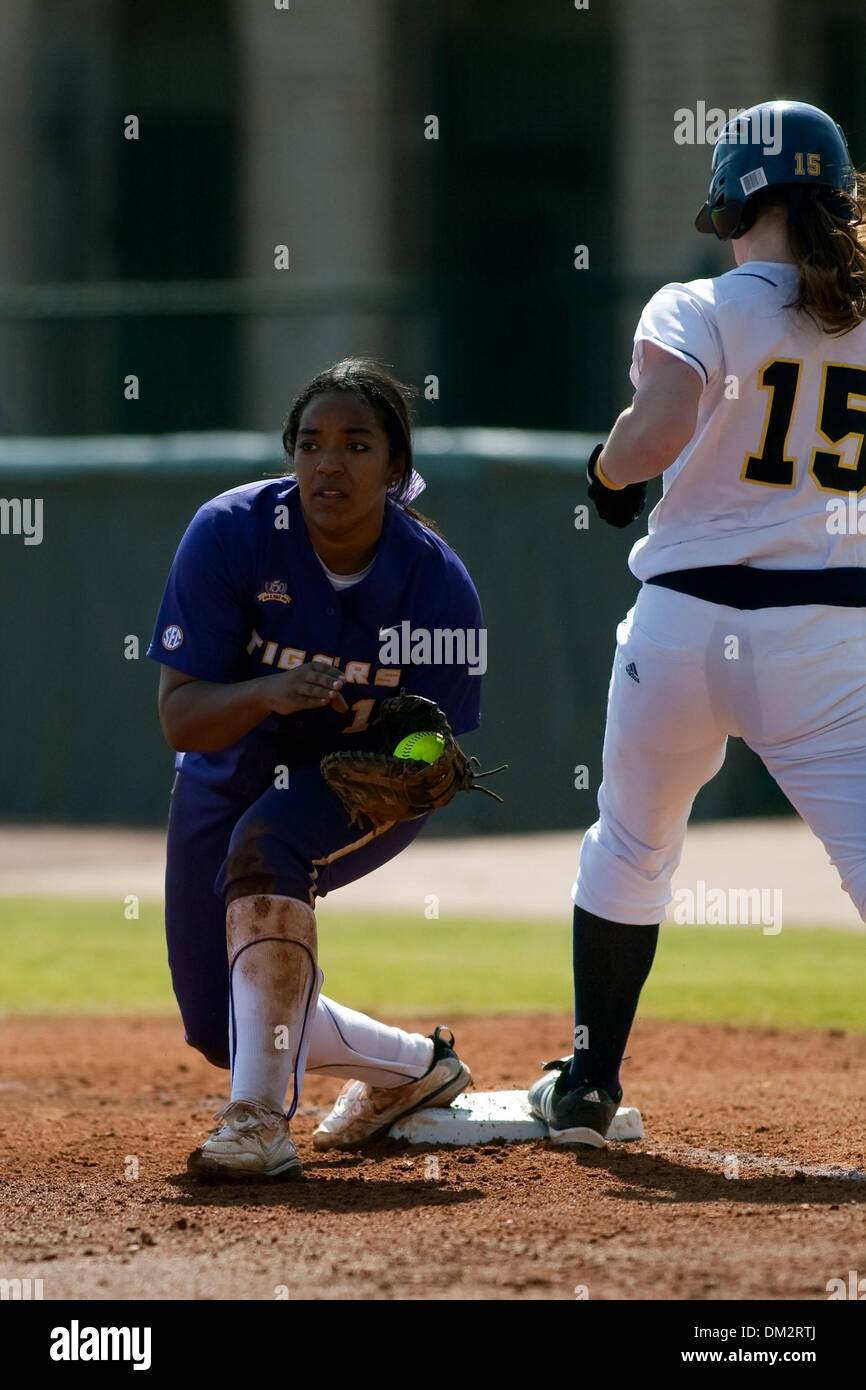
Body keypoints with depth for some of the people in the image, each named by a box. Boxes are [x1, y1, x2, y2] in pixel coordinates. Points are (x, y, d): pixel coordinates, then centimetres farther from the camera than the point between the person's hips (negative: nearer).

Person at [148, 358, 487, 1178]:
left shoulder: (437, 584, -25)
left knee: (266, 839, -38)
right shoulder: (230, 534, -26)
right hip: (231, 771, 3)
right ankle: (413, 1067, 35)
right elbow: (178, 719, -27)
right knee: (221, 1033, 6)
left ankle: (261, 1114, -33)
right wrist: (267, 692, -47)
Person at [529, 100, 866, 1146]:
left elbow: (654, 437, -22)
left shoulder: (701, 311, -5)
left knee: (630, 847, 20)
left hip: (685, 624, -1)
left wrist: (611, 469, 0)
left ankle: (587, 1085, 30)